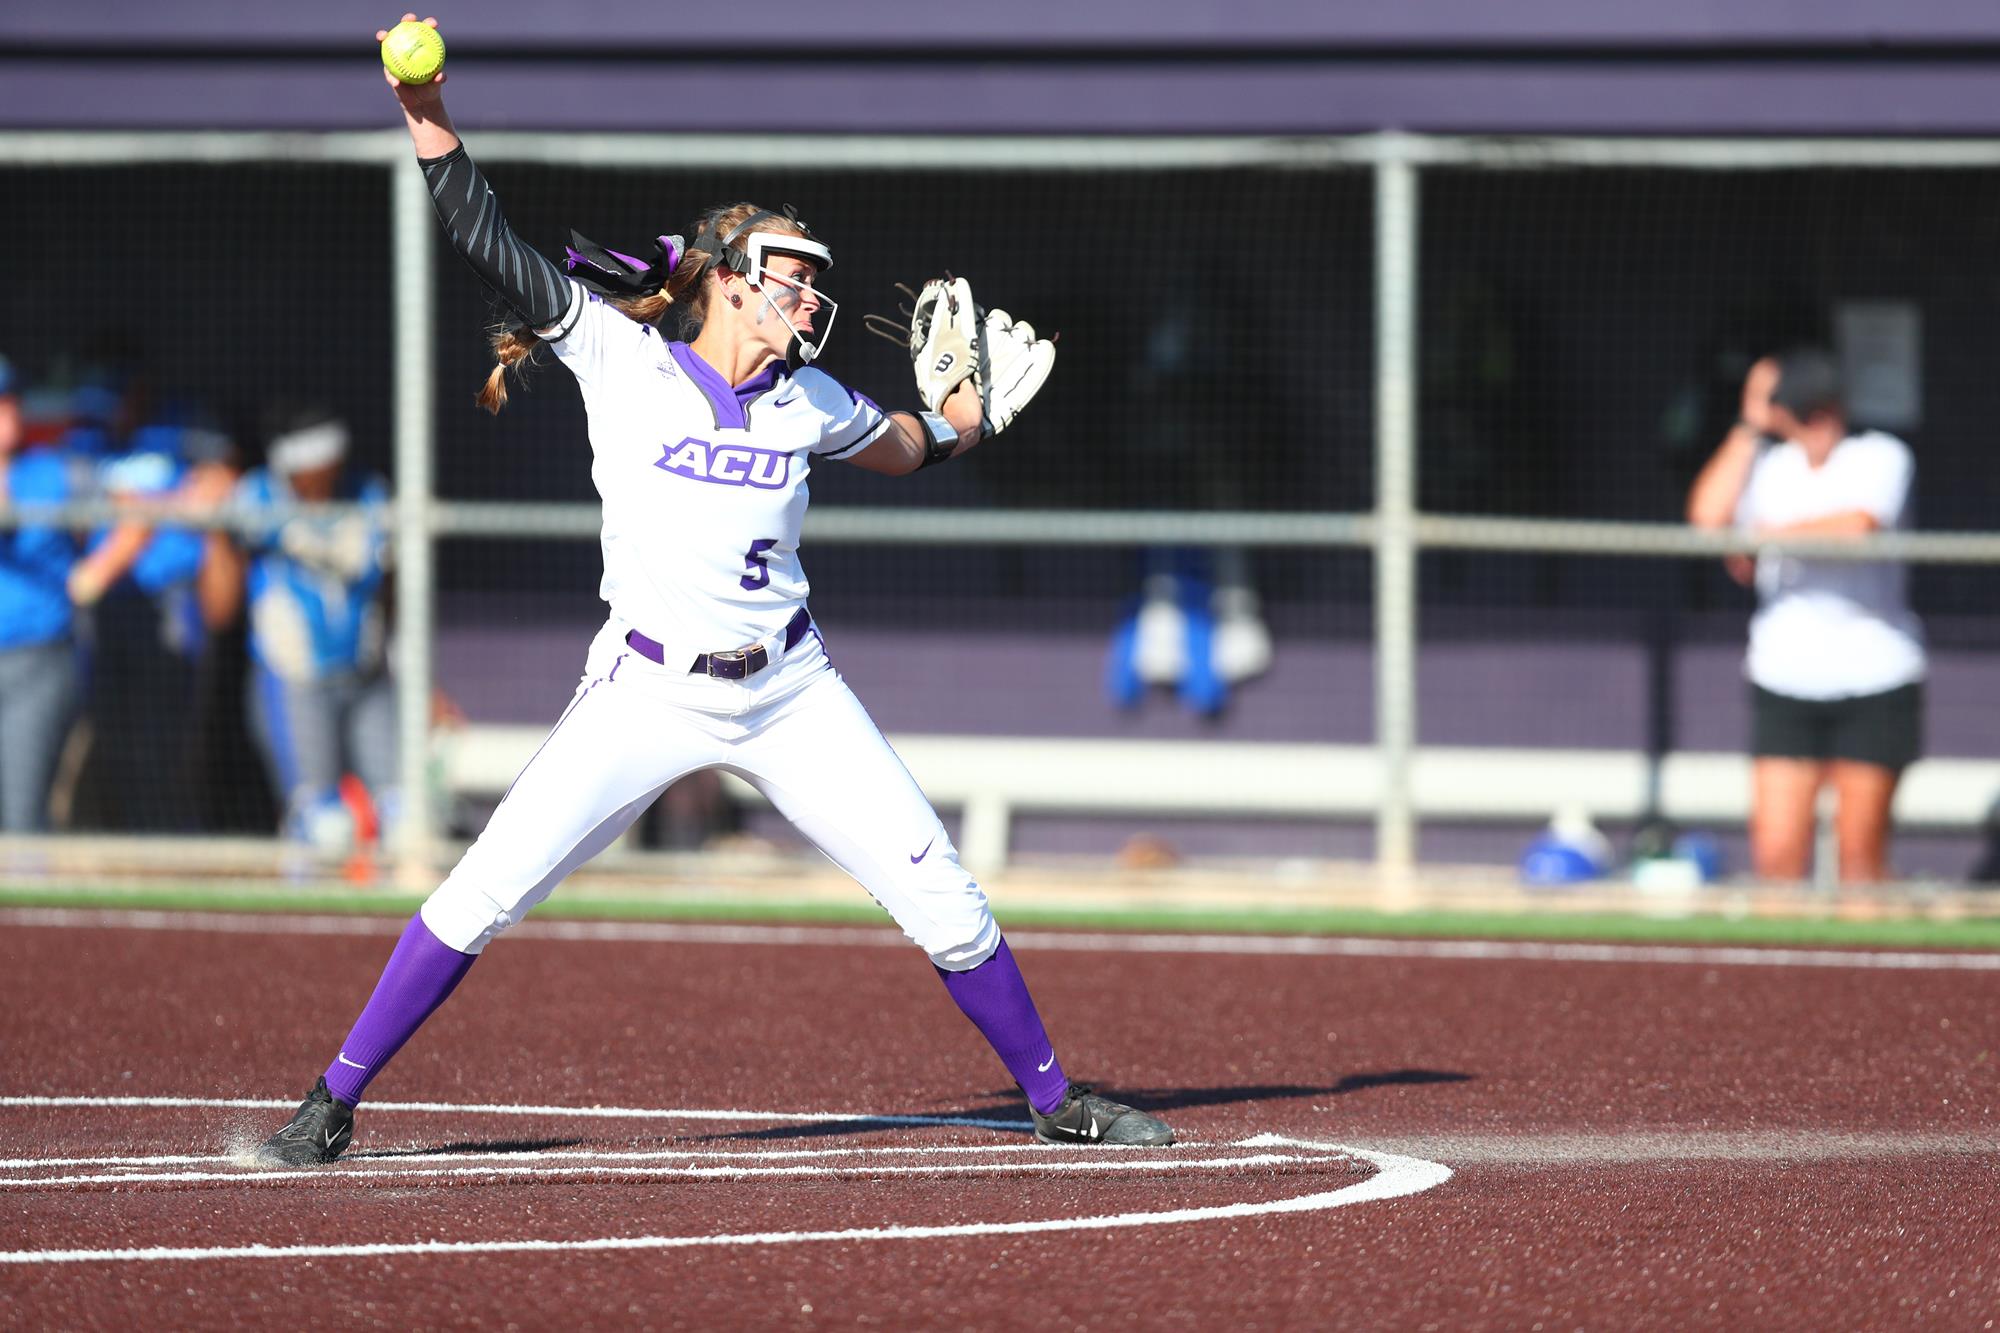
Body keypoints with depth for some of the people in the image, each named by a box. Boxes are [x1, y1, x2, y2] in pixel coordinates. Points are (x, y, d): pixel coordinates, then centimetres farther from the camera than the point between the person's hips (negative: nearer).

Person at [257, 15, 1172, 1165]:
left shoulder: (807, 401, 6)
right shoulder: (620, 360, -5)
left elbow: (909, 450, 28)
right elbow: (492, 247, -13)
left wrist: (972, 405, 12)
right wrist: (430, 115, -22)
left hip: (791, 693, 3)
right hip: (647, 689, -3)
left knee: (943, 898, 1)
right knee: (484, 894, -11)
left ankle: (1053, 1098, 18)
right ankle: (335, 1101, 0)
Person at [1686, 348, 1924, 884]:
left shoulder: (1882, 457, -2)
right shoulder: (1767, 463, 9)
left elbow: (1856, 527, -20)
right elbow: (1708, 516, -5)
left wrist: (1766, 535, -7)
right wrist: (1749, 428, 1)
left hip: (1873, 675, -3)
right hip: (1783, 675, 3)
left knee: (1860, 854, 0)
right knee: (1777, 853, -7)